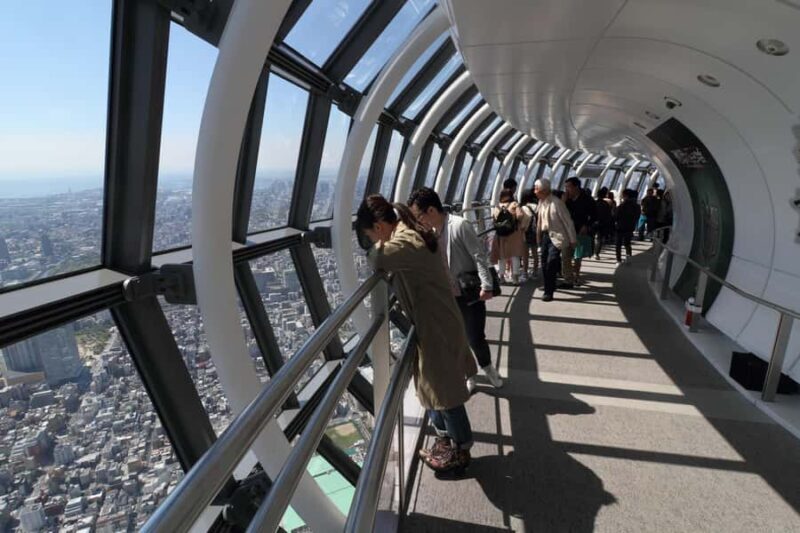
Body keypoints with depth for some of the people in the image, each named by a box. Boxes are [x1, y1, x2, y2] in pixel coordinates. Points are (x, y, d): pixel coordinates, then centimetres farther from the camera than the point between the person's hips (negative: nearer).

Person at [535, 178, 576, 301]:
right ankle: (550, 286, 29)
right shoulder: (541, 202, 5)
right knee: (545, 264, 11)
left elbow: (568, 221, -15)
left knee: (551, 263, -16)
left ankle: (549, 292, -9)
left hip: (556, 236, -8)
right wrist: (539, 236, 13)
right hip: (545, 235, 8)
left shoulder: (556, 202, -18)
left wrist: (572, 240, -12)